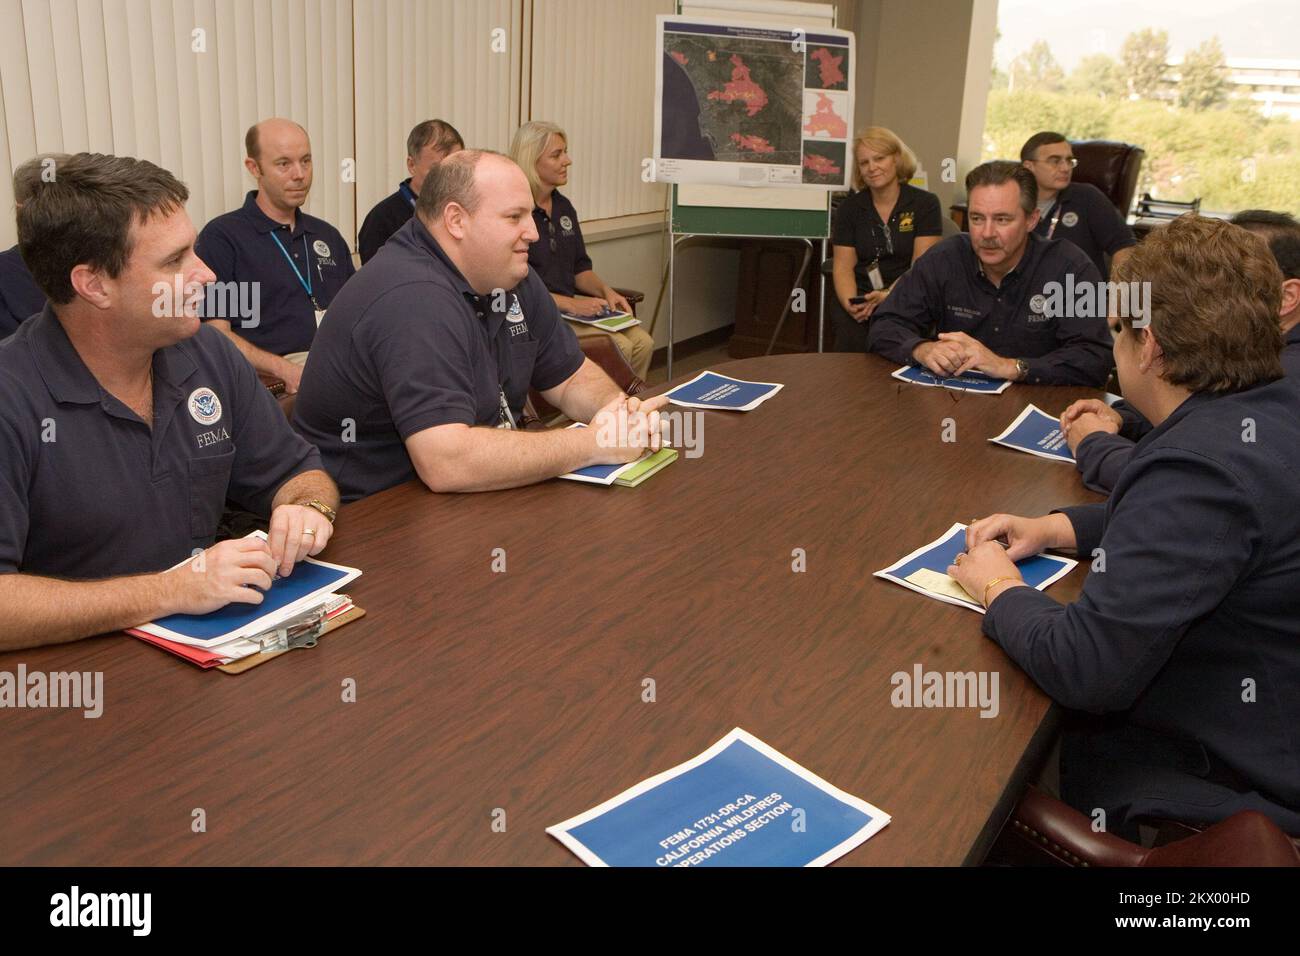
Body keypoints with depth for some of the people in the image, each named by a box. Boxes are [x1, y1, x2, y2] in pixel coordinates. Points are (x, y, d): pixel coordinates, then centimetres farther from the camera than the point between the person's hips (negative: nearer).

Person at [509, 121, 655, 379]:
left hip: (571, 306, 8)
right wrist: (570, 304, -19)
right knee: (618, 346, -22)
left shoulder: (563, 206, 14)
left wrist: (605, 290, 0)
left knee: (642, 342, -11)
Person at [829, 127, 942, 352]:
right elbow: (843, 267, 4)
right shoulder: (849, 208, 11)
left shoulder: (925, 204, 4)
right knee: (850, 332, -31)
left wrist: (888, 295, -22)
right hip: (861, 298, 1)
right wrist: (851, 304, -17)